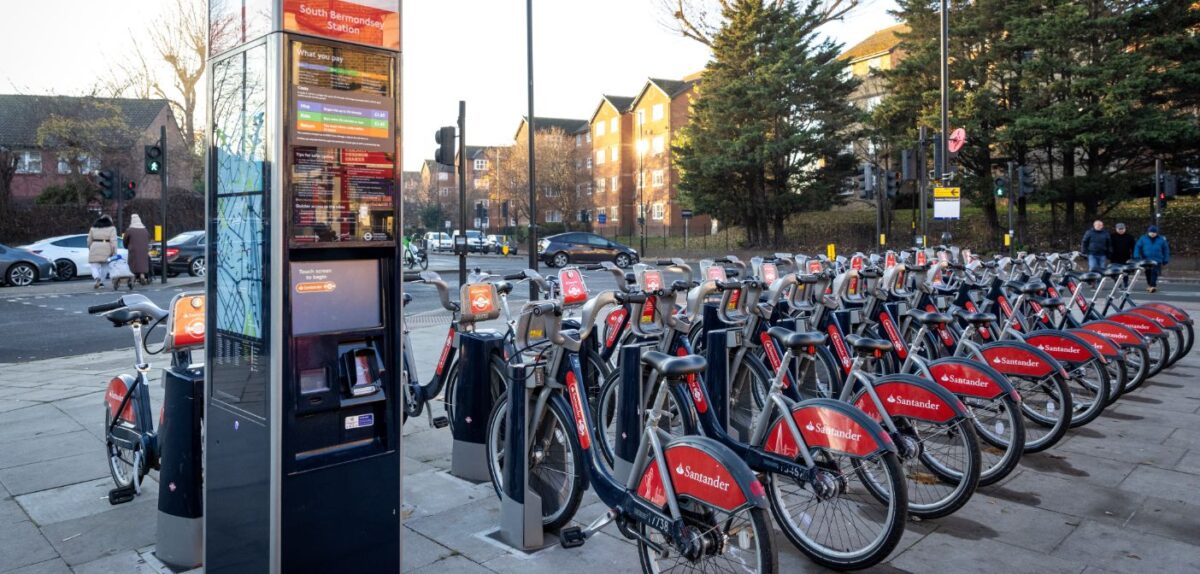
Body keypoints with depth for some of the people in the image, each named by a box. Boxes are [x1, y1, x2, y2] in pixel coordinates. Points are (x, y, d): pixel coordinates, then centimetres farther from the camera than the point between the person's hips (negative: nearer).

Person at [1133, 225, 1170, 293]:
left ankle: (1153, 286, -21)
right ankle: (1149, 285, 25)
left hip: (1157, 261, -1)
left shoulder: (1161, 239, 7)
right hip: (1146, 260, 1)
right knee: (1148, 274, 9)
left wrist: (1165, 261, 9)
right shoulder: (1143, 238, 5)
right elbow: (1137, 247, 3)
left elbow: (1166, 250, 12)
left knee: (1155, 273, -16)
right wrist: (1137, 257, -11)